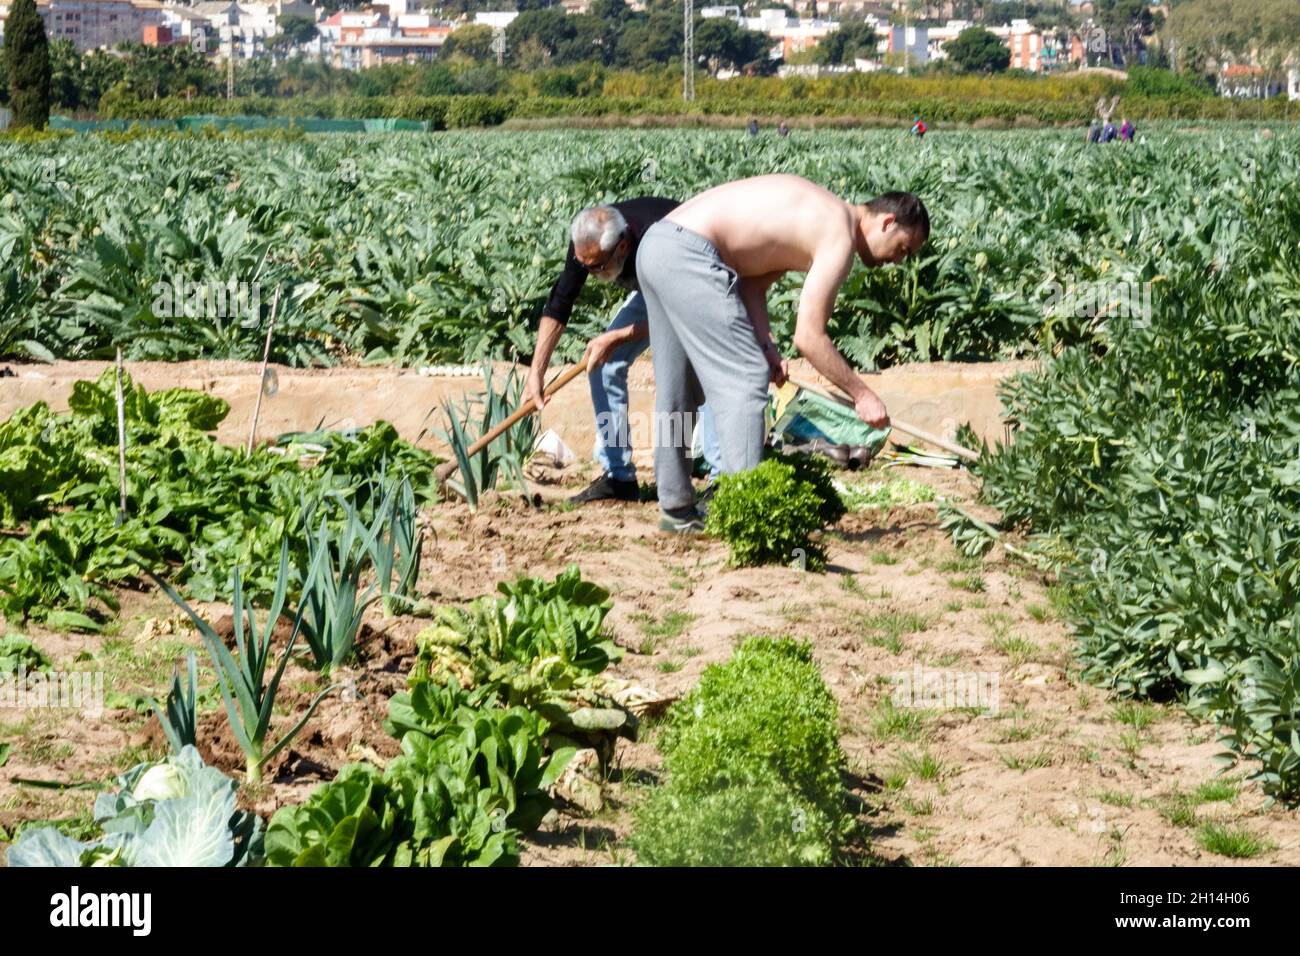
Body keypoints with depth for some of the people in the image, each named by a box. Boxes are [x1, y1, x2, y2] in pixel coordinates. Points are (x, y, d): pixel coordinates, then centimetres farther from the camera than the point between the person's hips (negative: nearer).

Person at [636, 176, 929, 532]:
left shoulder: (819, 214, 19)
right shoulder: (840, 236, -8)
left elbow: (752, 282, 15)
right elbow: (808, 336, -12)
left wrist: (765, 345, 3)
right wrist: (862, 395, -5)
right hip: (688, 255, -10)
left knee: (677, 389, 17)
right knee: (746, 380, -7)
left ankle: (676, 508, 26)